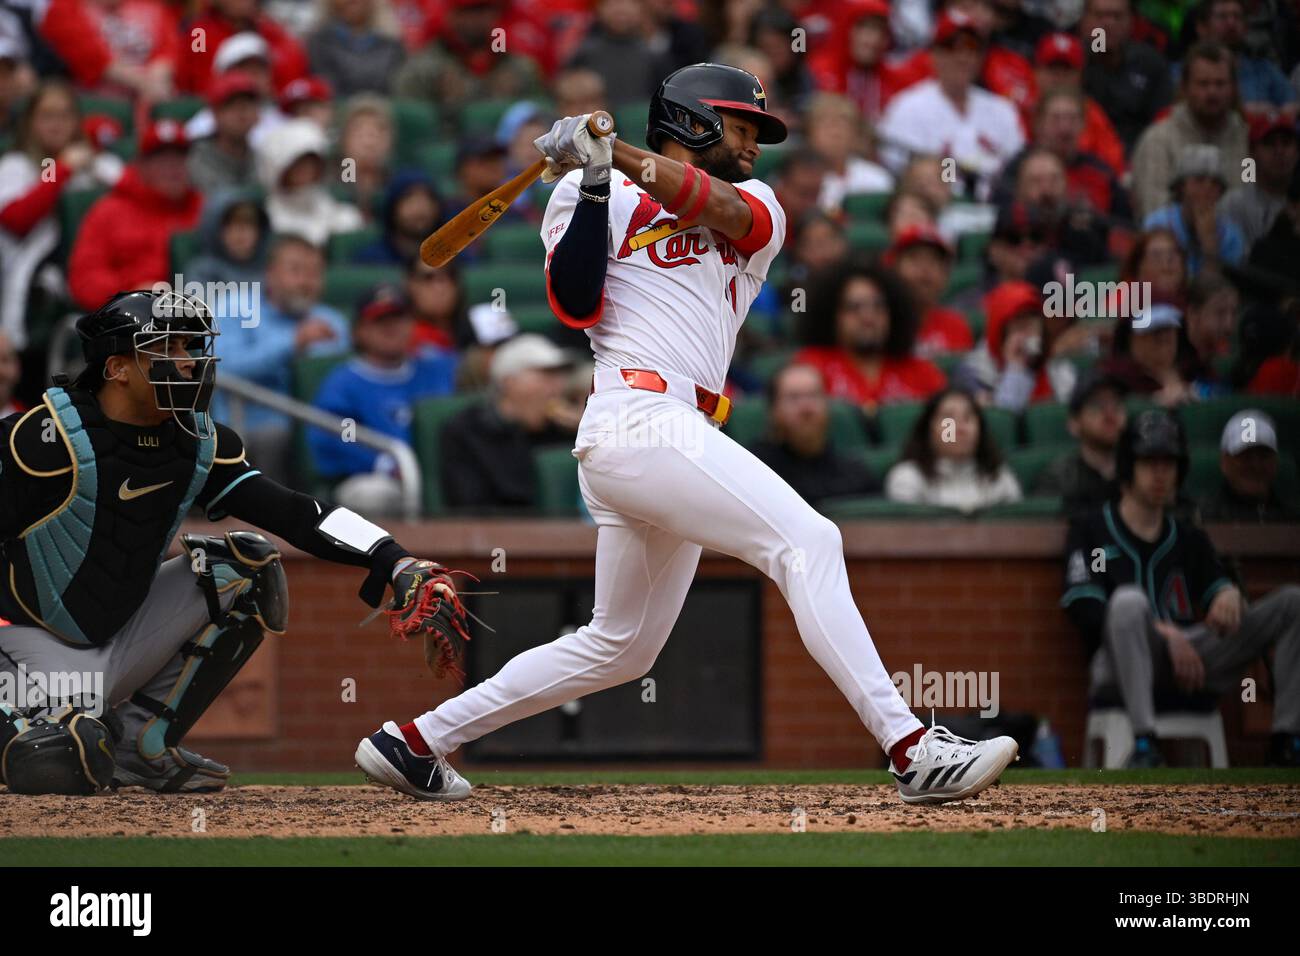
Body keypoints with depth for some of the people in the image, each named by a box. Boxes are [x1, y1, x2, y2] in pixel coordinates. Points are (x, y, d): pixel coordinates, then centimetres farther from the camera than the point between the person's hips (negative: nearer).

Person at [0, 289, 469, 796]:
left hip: (126, 636, 7)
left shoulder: (200, 445, -2)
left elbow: (294, 513, -9)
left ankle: (139, 737, -1)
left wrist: (399, 564, -23)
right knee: (57, 769, -35)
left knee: (249, 568, -8)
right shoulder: (48, 438, -21)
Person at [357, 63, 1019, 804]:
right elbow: (575, 305, -6)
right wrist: (593, 183, -10)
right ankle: (913, 751, -27)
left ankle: (413, 741, 22)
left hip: (678, 437, 8)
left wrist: (616, 153, -16)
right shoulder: (591, 196, 10)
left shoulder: (757, 210, 21)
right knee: (808, 542, -19)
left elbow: (721, 208, -4)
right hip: (639, 419, -8)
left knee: (620, 648, 15)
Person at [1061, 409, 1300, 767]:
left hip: (1193, 656, 5)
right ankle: (1144, 744, -46)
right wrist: (1165, 633, -14)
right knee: (1129, 599, -38)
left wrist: (1229, 595, -15)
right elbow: (1086, 610, -4)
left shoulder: (1189, 538, 25)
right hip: (1120, 663, -4)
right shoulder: (1089, 530, 10)